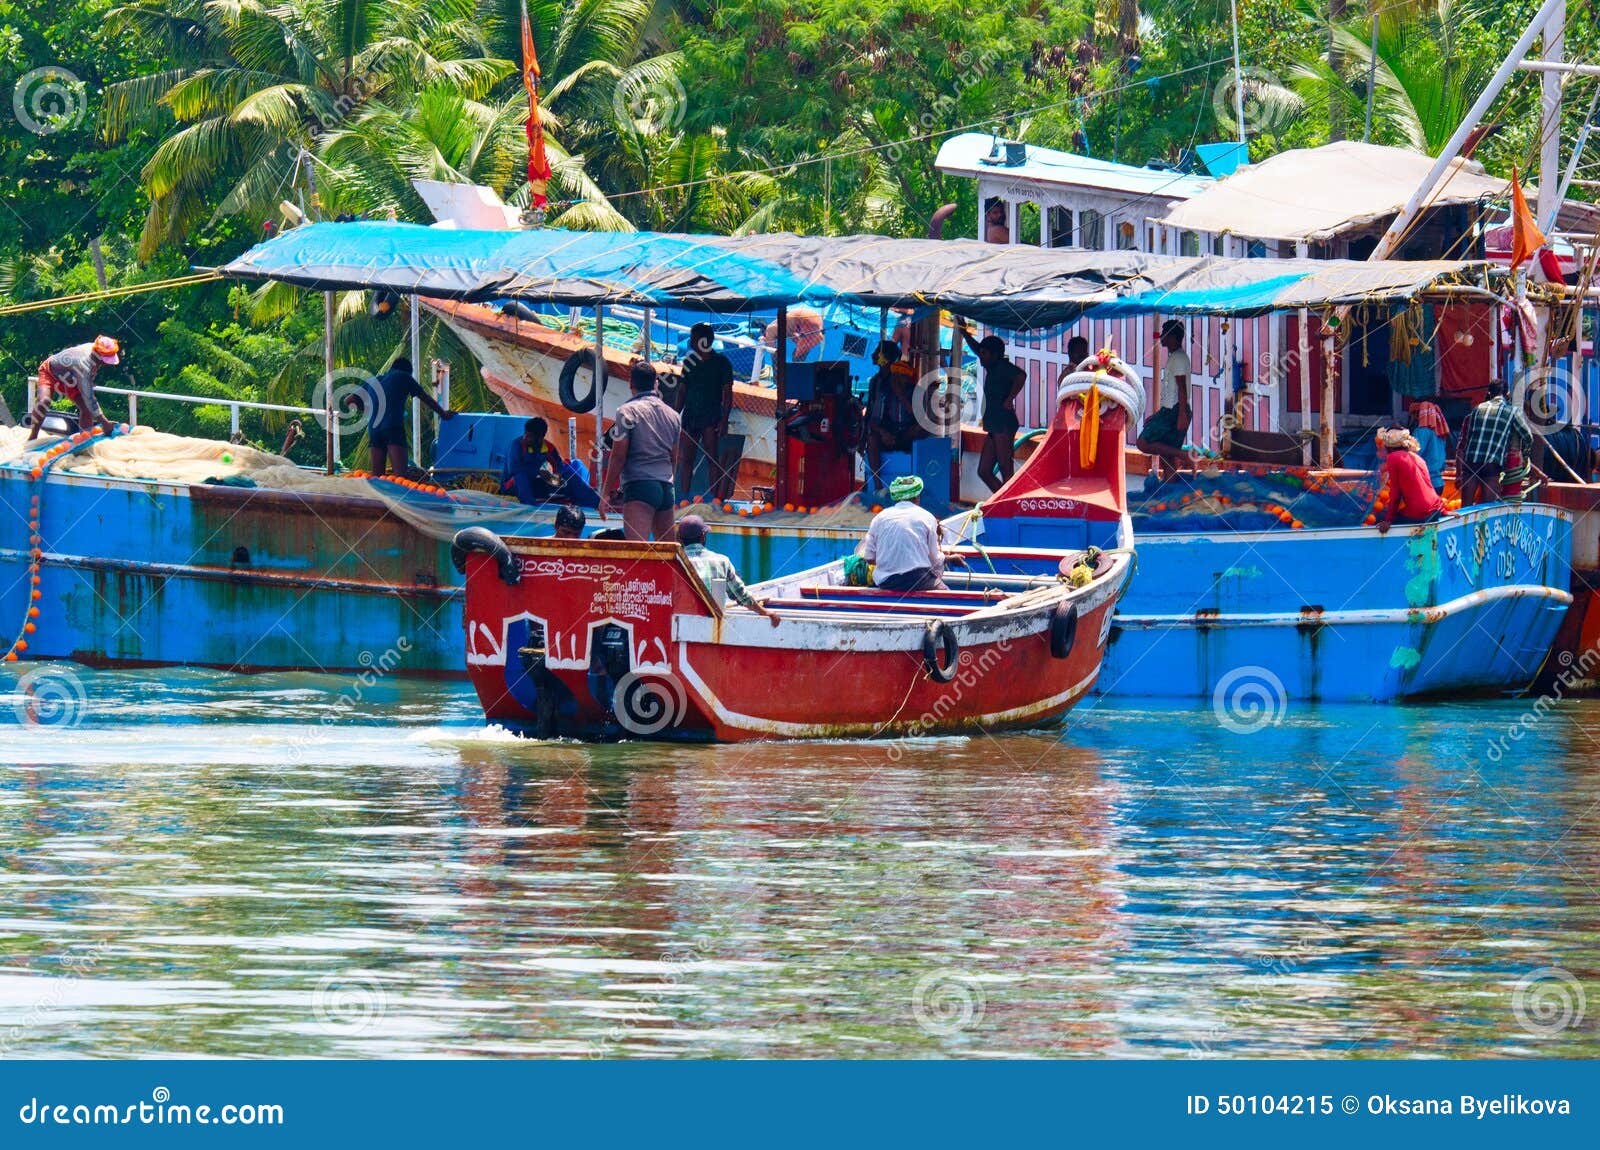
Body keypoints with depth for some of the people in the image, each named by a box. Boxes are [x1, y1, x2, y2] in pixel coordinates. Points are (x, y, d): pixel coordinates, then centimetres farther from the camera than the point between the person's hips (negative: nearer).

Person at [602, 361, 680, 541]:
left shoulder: (627, 411, -4)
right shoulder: (673, 415, 16)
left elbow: (618, 456, -7)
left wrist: (607, 492, -2)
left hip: (639, 486, -7)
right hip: (666, 489, 7)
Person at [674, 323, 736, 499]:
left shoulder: (721, 362, -1)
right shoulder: (690, 361, 12)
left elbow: (727, 393, -3)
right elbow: (682, 390, 15)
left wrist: (724, 420, -11)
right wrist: (676, 416, 8)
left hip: (711, 417, -5)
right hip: (689, 417, 5)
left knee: (712, 459, -6)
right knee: (686, 460, 2)